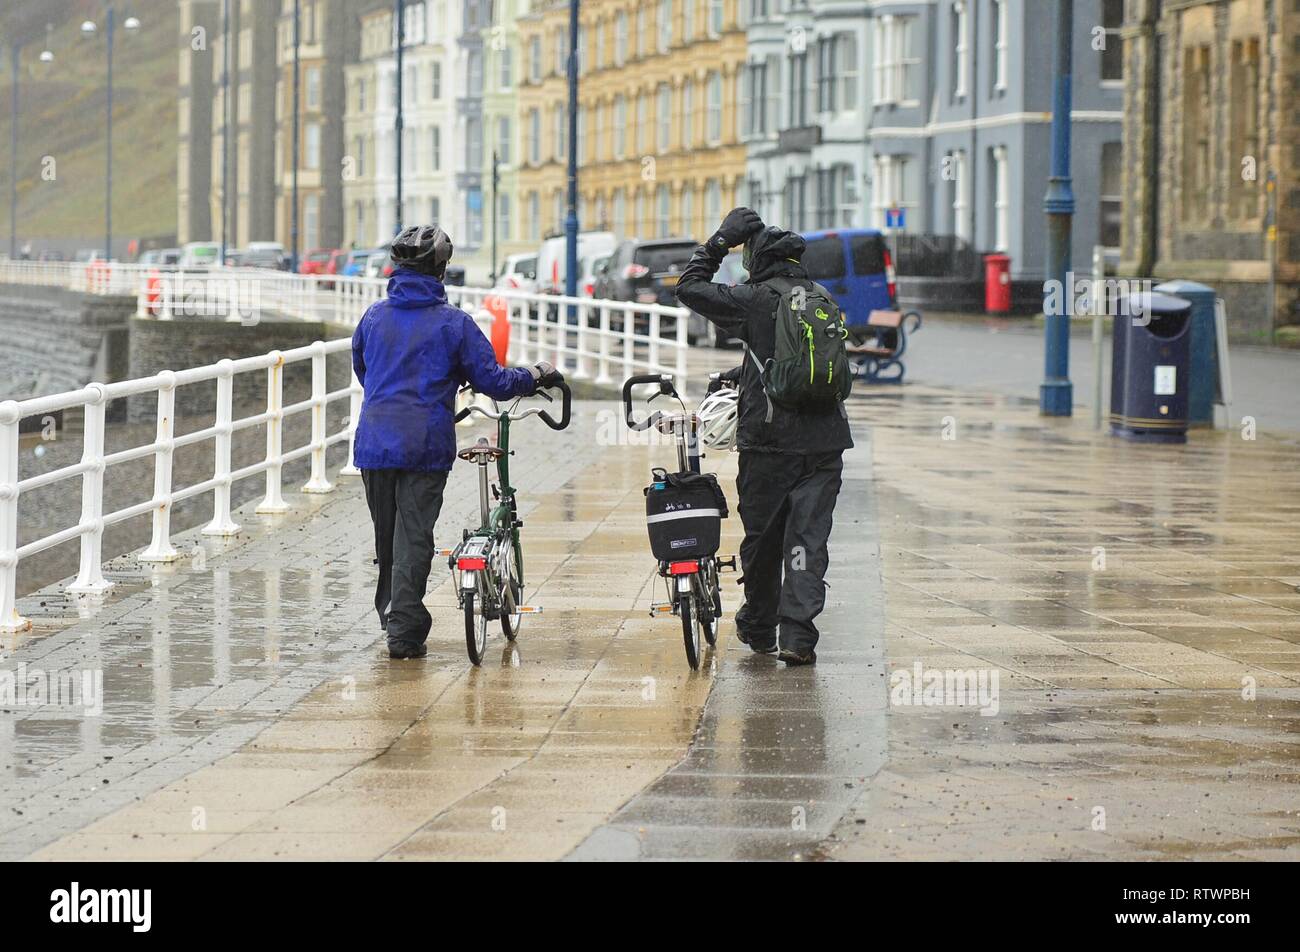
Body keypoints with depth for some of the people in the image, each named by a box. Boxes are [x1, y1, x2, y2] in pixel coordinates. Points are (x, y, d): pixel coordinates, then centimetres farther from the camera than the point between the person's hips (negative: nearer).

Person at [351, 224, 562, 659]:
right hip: (426, 444, -3)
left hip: (374, 440, 4)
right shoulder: (453, 323, -5)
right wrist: (536, 377, 13)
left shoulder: (374, 316, 6)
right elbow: (492, 380, -5)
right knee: (414, 534, -1)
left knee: (386, 533, 17)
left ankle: (390, 612, 31)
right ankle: (404, 629, -7)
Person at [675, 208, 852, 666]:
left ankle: (758, 628, 27)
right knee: (808, 538, 3)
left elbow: (689, 288, 0)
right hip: (825, 438, 3)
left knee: (762, 536, 12)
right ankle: (797, 636, -5)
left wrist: (719, 242, 10)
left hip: (770, 439, -3)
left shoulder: (757, 299, -6)